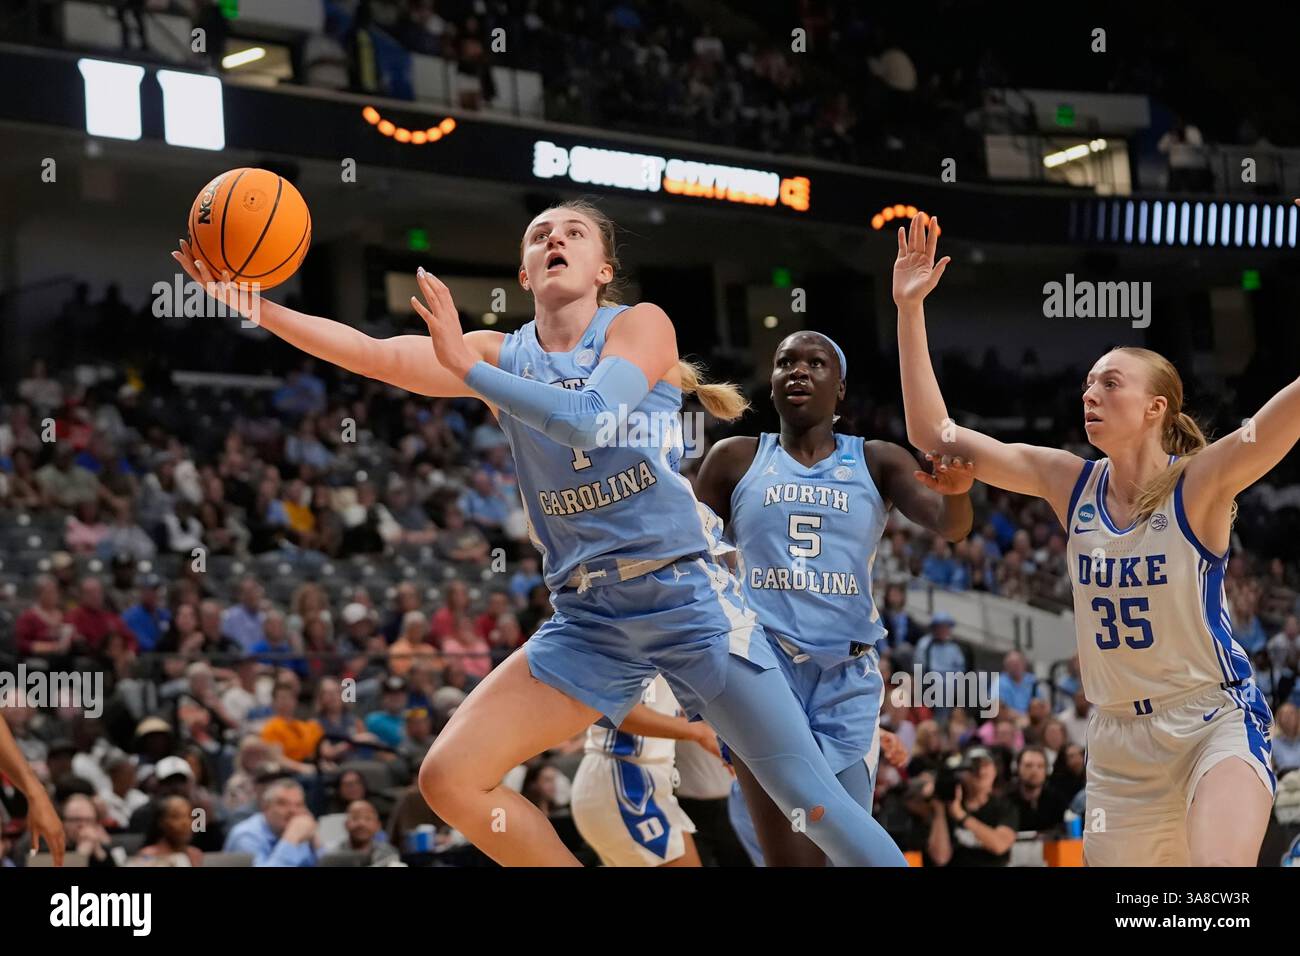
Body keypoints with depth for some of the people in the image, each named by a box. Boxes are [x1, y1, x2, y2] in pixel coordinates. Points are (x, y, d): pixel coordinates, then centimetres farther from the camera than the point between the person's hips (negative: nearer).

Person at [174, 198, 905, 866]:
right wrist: (255, 306, -11)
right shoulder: (503, 354, 8)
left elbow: (591, 420, -22)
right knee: (450, 779, -8)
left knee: (810, 801, -8)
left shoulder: (640, 325, -3)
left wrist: (469, 368, -20)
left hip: (686, 597, -4)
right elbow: (370, 353, -2)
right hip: (588, 618, 4)